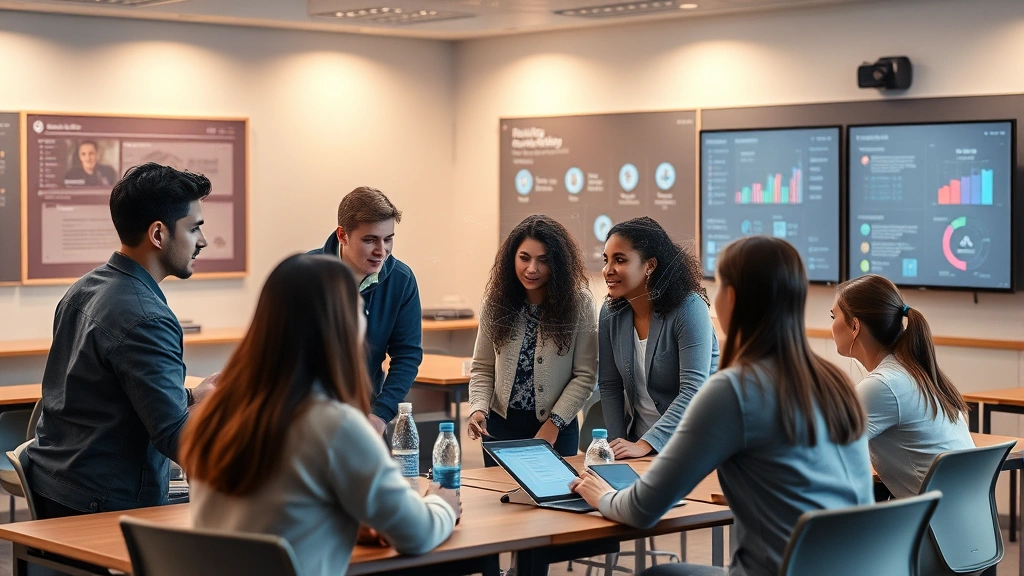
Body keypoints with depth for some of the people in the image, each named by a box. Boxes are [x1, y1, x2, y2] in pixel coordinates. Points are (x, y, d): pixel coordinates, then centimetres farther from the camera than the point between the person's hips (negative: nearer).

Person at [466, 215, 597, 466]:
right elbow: (483, 369, 3)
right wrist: (478, 409, -14)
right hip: (501, 425, 2)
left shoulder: (578, 303, -8)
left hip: (557, 428, -2)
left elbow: (585, 376, -7)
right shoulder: (497, 301, -1)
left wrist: (554, 424, -13)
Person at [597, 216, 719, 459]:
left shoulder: (688, 309, -16)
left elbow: (693, 391, -22)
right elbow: (609, 386, 7)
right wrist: (617, 443, -4)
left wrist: (643, 445, -27)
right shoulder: (611, 313, 0)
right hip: (638, 441, 4)